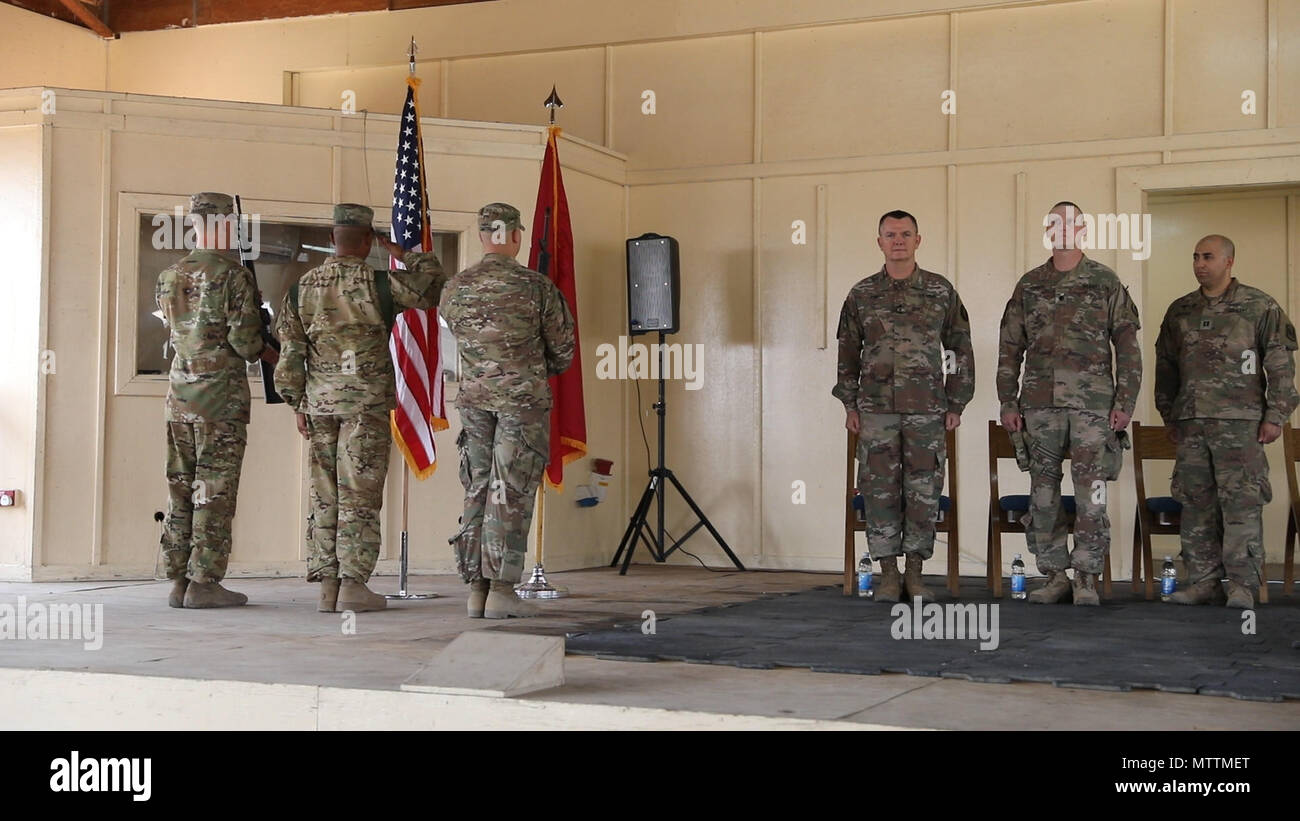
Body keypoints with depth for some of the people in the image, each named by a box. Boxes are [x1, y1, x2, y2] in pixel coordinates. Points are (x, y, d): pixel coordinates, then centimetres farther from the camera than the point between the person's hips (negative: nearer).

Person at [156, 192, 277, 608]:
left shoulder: (169, 277, 10)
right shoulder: (233, 275, -10)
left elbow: (173, 330, 16)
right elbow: (244, 338, -14)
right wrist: (269, 353, 5)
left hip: (179, 394, 6)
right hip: (221, 394, -6)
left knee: (180, 488, 10)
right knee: (215, 489, -2)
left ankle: (178, 581, 13)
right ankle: (203, 583, -2)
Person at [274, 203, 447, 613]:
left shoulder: (302, 287, 6)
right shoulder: (381, 284, -7)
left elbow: (290, 352, 8)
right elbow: (435, 285, 5)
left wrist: (298, 405, 14)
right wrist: (404, 255, 15)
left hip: (320, 401, 4)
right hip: (367, 401, -4)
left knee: (324, 494, 8)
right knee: (360, 493, -1)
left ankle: (327, 586, 10)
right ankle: (352, 584, -1)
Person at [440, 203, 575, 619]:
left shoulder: (454, 290, 2)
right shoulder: (536, 287, -8)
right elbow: (562, 350, 0)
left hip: (473, 397, 4)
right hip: (523, 398, -4)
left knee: (477, 490, 9)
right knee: (510, 492, -2)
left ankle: (476, 589, 9)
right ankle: (501, 589, -4)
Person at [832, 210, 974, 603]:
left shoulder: (941, 291, 5)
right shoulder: (862, 294, 7)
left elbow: (961, 349, 8)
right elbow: (847, 352, 13)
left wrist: (956, 404, 4)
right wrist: (850, 404, 8)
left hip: (927, 408, 0)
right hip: (876, 409, 1)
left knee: (924, 491, 0)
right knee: (880, 491, 0)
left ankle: (915, 573, 11)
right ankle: (888, 574, 8)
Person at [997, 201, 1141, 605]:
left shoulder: (1106, 283, 5)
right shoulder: (1029, 285, 12)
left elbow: (1127, 346, 3)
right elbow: (1009, 348, 13)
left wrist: (1125, 402, -4)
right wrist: (1008, 402, 6)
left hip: (1092, 403, -3)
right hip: (1040, 402, 3)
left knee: (1091, 492, -5)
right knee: (1043, 492, 4)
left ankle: (1086, 576, 3)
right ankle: (1055, 575, 13)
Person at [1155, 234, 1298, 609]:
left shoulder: (1260, 307, 1)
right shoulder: (1180, 311, 14)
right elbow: (1165, 366, 20)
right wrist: (1170, 416, 17)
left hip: (1241, 422, -5)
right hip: (1191, 422, 5)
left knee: (1241, 501, -7)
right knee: (1196, 503, 4)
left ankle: (1243, 584, -2)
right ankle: (1203, 581, 11)